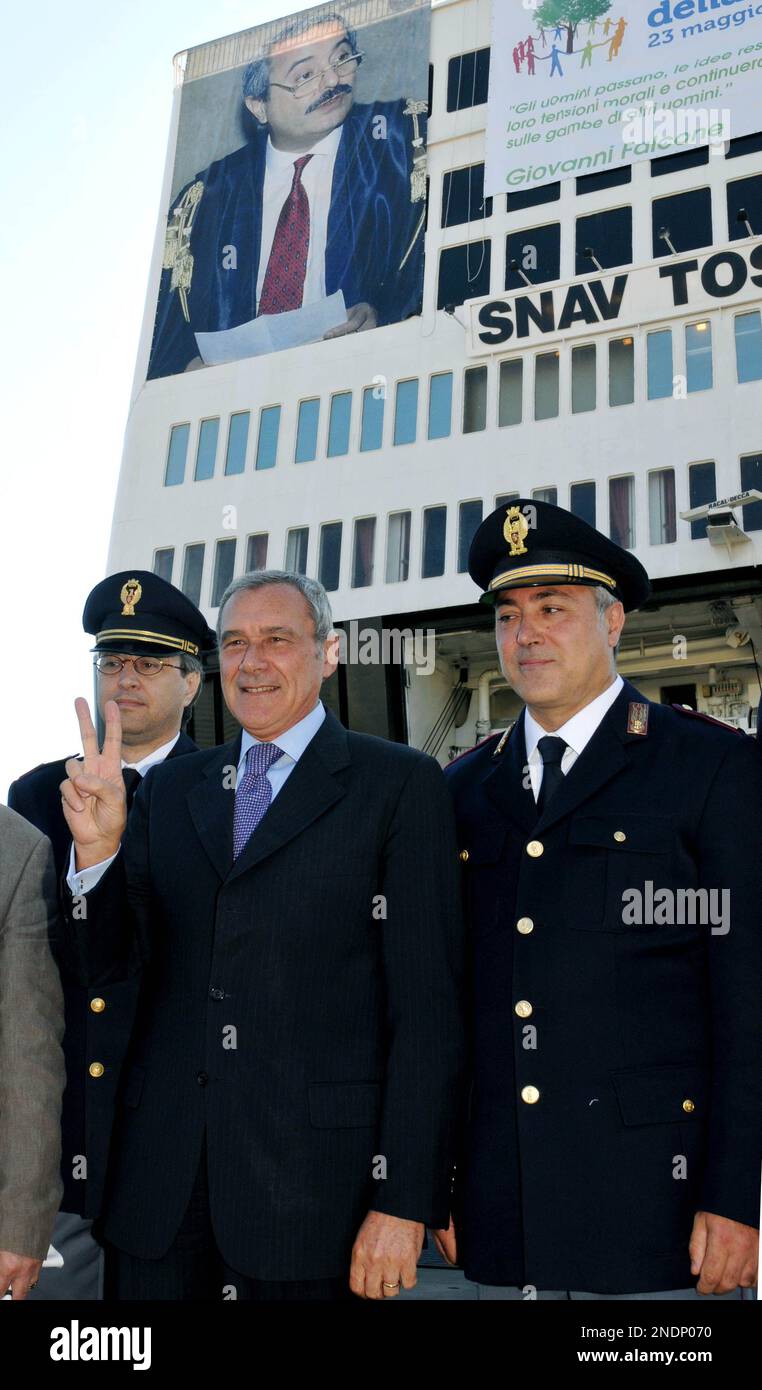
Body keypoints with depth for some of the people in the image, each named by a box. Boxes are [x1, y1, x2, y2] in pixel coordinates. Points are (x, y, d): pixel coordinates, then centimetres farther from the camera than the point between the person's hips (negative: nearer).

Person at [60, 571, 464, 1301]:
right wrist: (97, 849, -11)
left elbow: (427, 1008, -7)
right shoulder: (170, 788, 11)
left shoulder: (400, 784, -3)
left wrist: (406, 1201, -11)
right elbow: (107, 965, 7)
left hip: (313, 1177, -4)